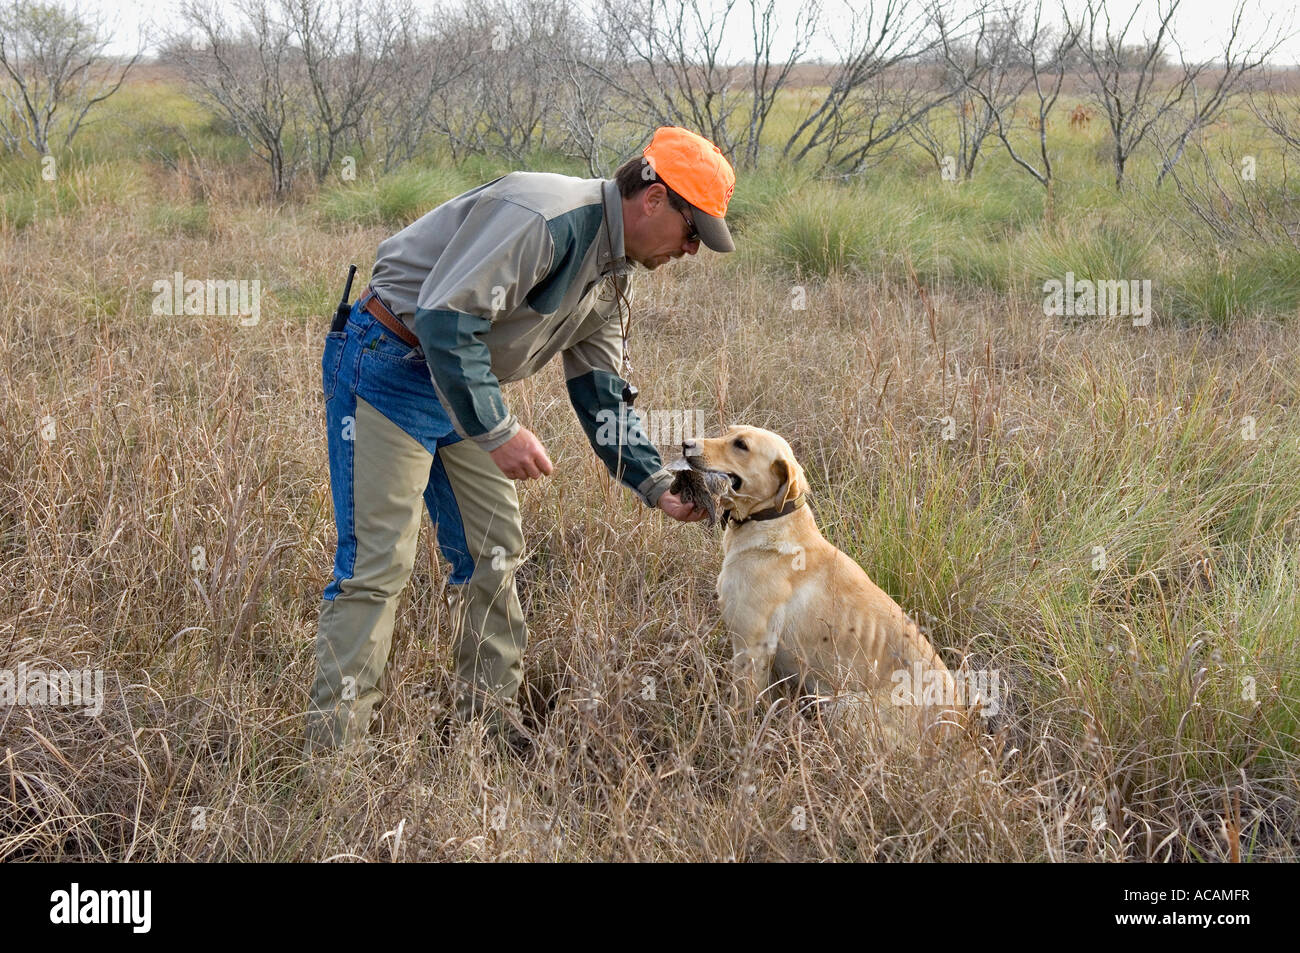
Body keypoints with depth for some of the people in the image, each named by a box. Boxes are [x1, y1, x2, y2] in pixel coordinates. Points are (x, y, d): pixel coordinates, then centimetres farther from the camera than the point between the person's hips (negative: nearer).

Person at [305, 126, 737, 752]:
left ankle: (491, 722, 20)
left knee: (494, 553, 10)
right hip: (389, 367, -10)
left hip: (467, 384, 10)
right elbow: (444, 317, -30)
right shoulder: (543, 218, -24)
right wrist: (497, 430, -28)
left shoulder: (612, 276, 8)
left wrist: (657, 487, 5)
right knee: (377, 561, -11)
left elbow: (600, 395, 14)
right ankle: (331, 747, -6)